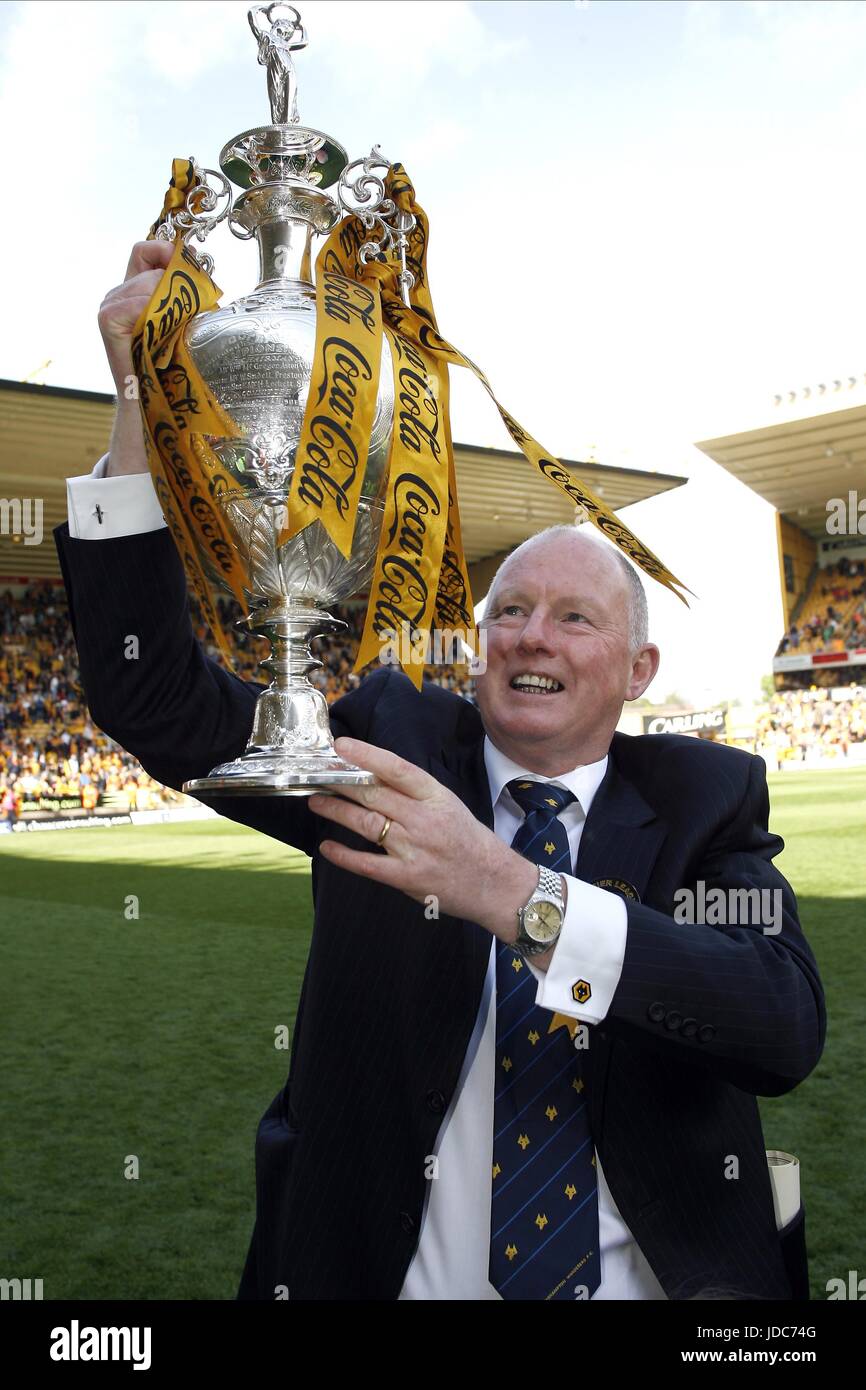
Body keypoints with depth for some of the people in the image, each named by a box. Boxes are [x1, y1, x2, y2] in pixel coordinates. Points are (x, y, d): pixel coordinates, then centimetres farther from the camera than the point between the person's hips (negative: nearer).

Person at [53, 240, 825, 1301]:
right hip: (379, 1273, 1)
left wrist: (512, 891, -28)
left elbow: (790, 1030, -17)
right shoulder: (393, 742, 1)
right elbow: (154, 696, -6)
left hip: (659, 1281, 0)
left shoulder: (708, 800, -1)